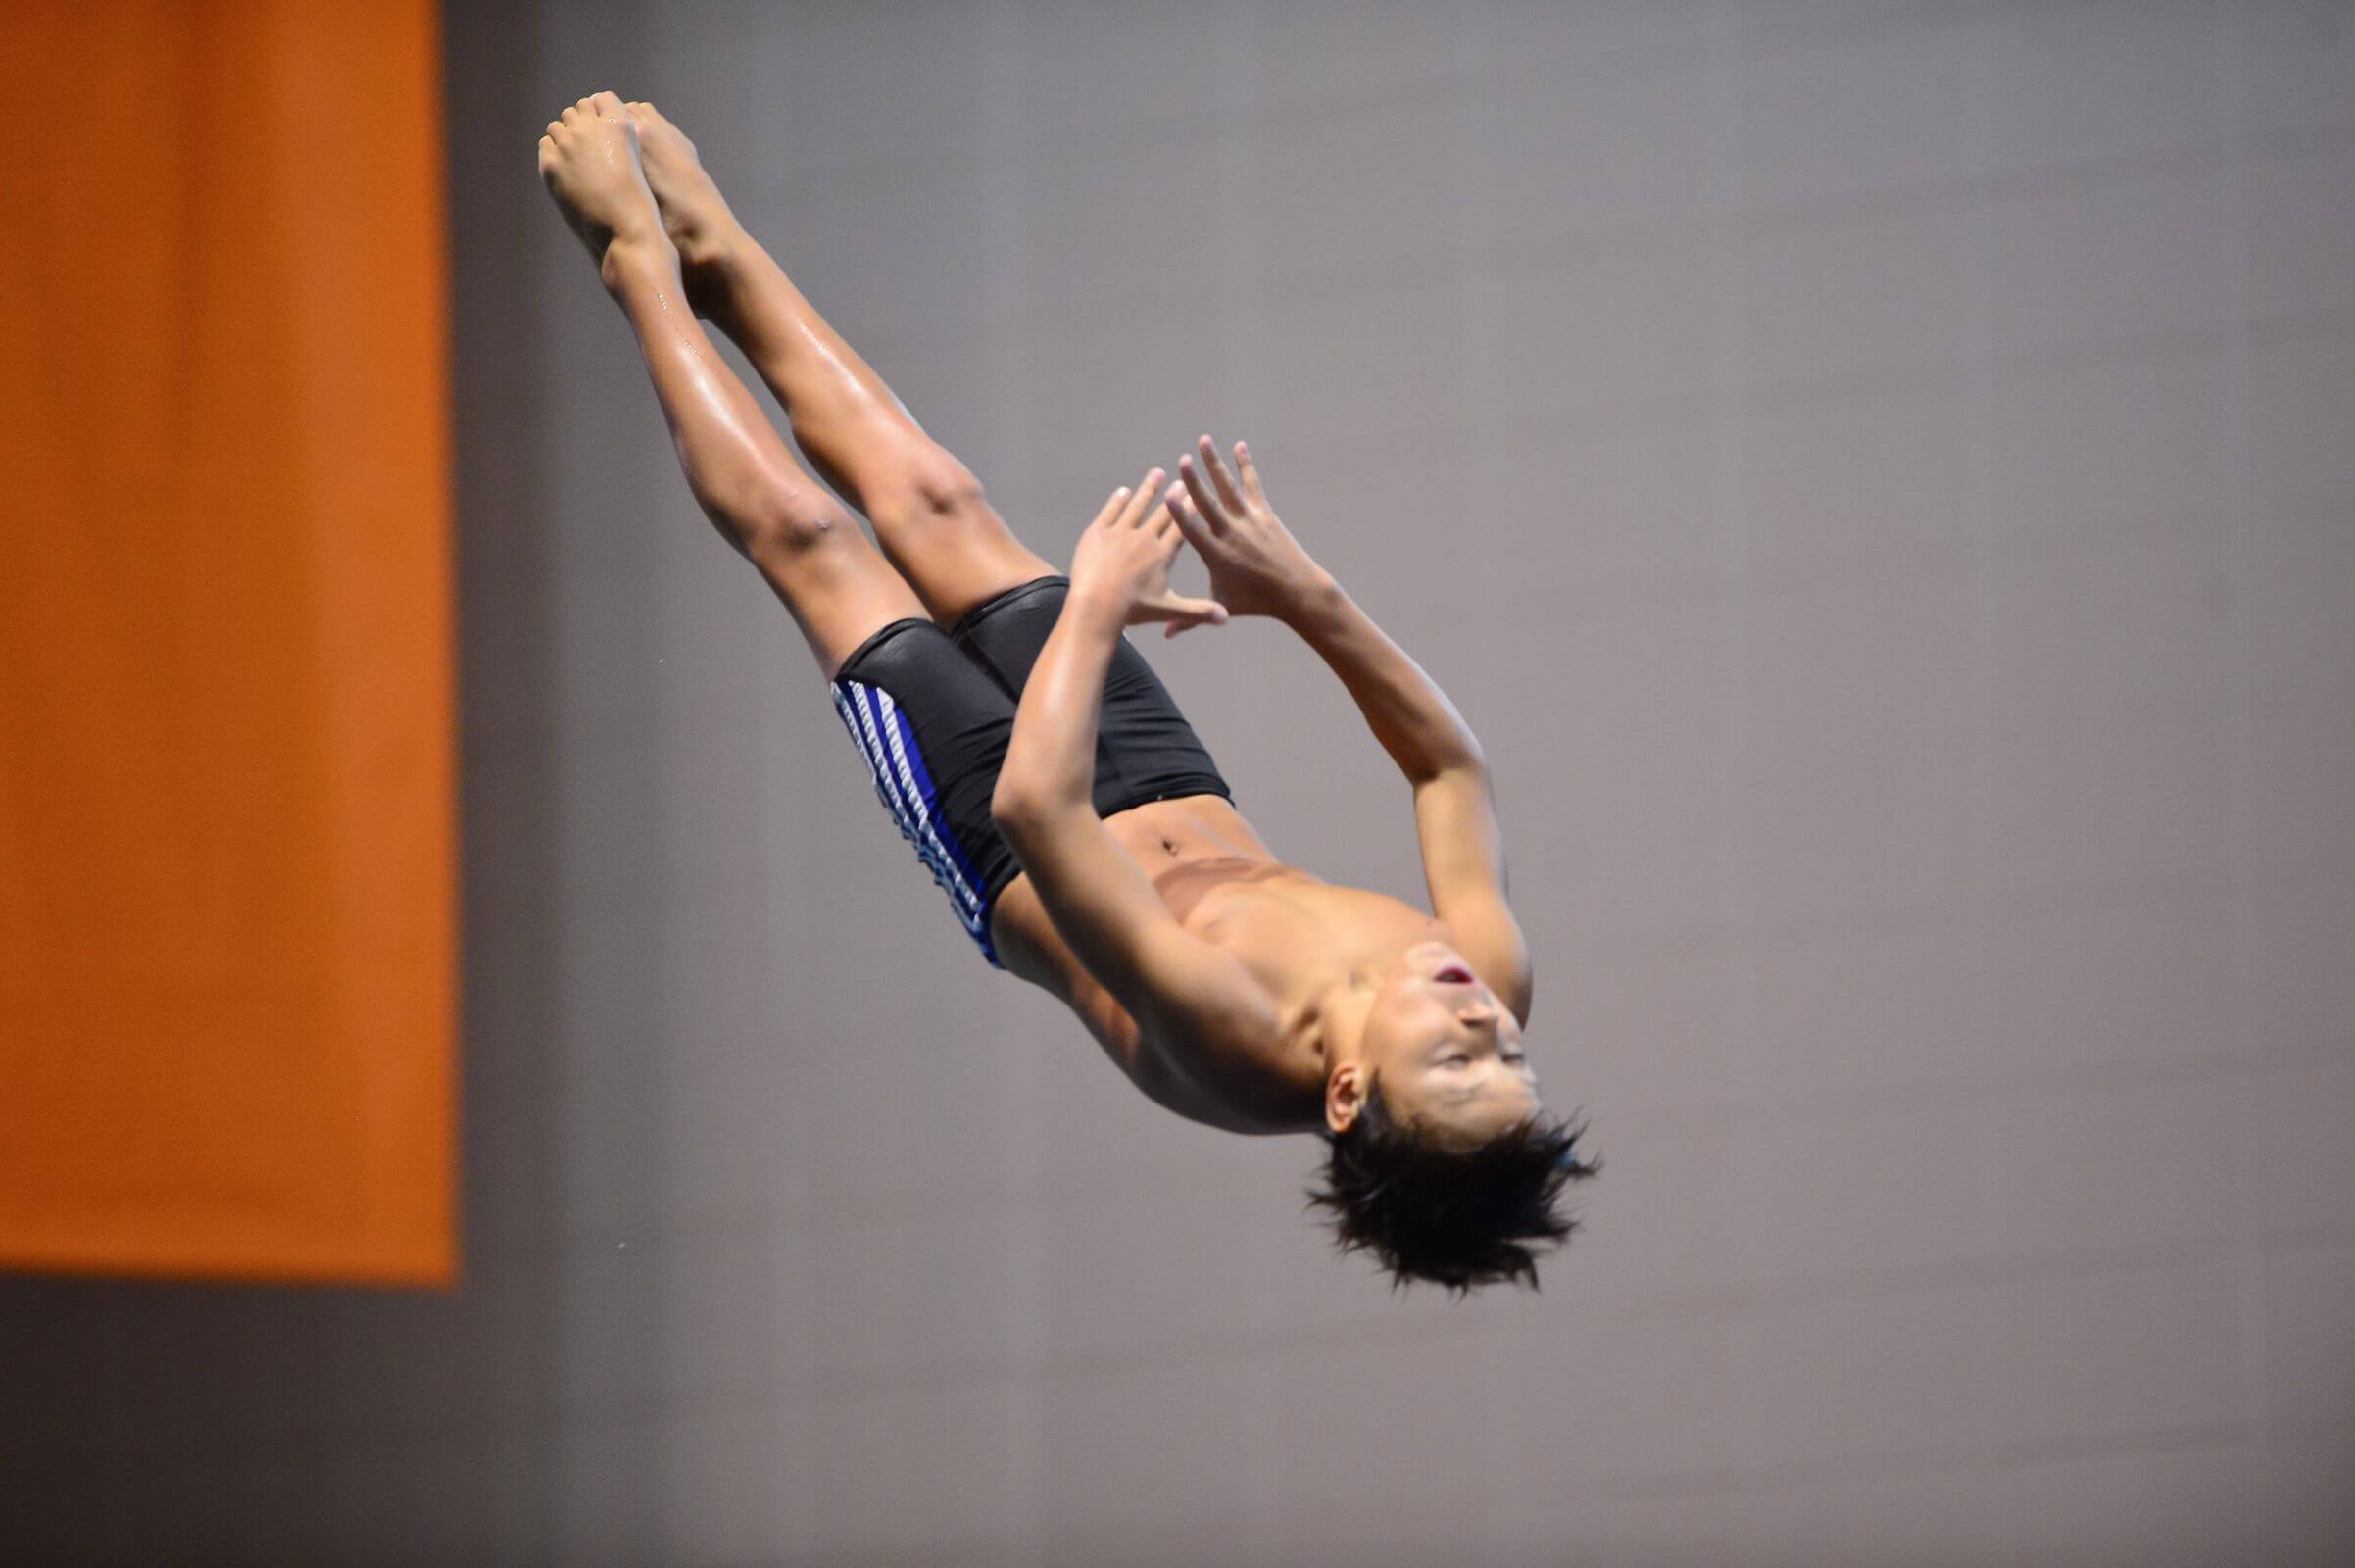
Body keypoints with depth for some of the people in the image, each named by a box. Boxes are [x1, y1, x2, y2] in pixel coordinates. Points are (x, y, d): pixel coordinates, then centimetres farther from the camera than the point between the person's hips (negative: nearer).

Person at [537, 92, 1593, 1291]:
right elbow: (1448, 764, -11)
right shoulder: (1496, 981, -32)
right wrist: (1306, 597, -19)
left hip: (1010, 865, -5)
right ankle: (711, 249, 40)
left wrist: (1096, 602, -38)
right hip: (1188, 806, 5)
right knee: (936, 507, 16)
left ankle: (642, 262, 34)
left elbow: (1036, 804, -49)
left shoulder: (1243, 1049, -47)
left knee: (805, 534, 7)